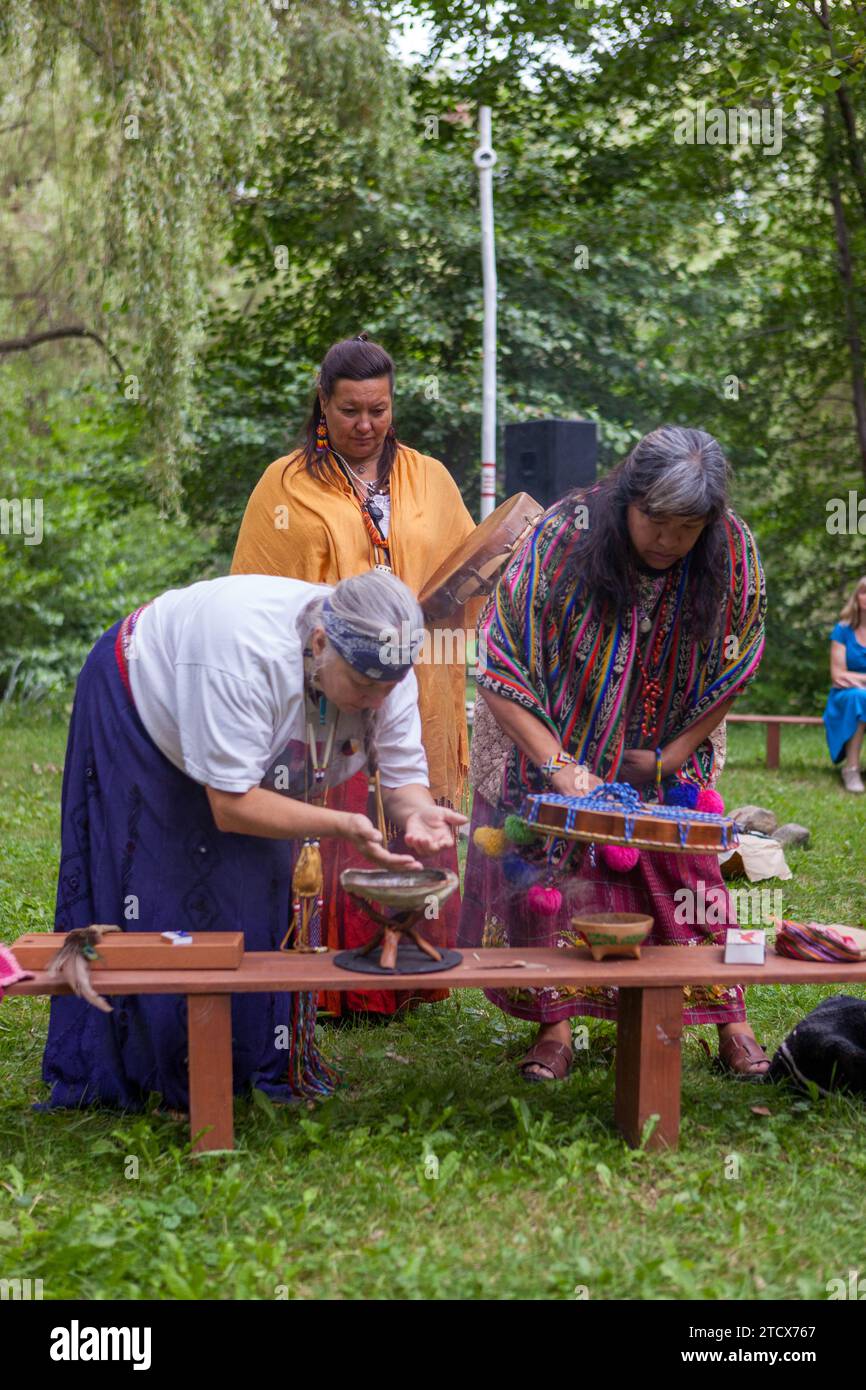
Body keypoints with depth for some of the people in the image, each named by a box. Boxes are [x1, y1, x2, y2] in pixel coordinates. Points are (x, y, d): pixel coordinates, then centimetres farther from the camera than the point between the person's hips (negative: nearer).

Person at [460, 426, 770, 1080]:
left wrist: (671, 756, -9)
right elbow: (501, 669, -25)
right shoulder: (564, 536, -28)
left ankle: (730, 1021, 12)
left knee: (694, 870, -1)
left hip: (666, 759, 2)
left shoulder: (735, 554, -20)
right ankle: (556, 1025, 8)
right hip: (551, 744, -2)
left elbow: (732, 673, -4)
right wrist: (559, 766, -30)